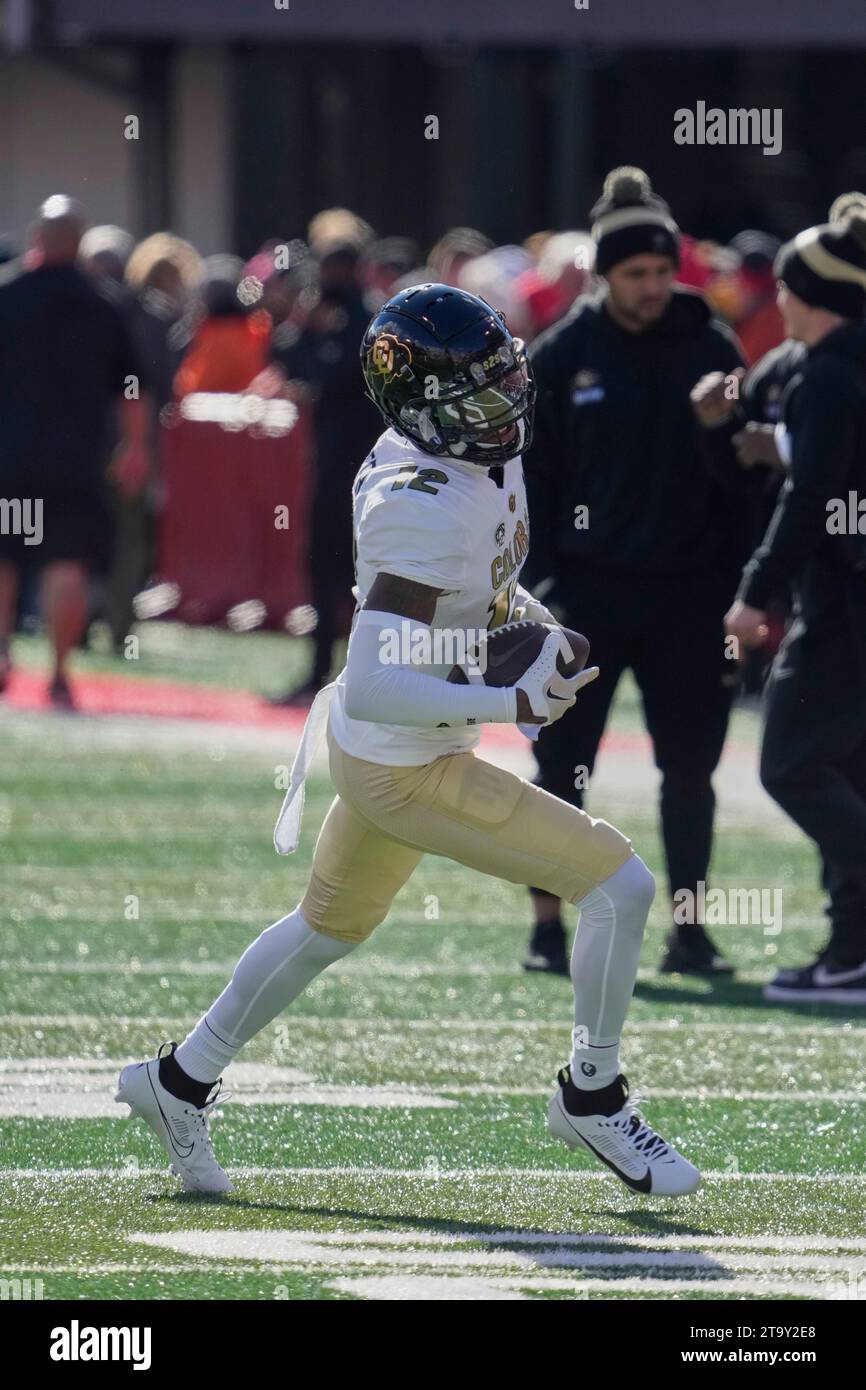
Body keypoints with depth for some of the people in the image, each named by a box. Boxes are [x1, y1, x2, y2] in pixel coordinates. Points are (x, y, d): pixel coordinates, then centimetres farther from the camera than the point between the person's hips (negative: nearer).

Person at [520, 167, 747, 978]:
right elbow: (531, 478, 2)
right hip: (588, 590, -1)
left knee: (690, 767, 4)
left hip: (690, 591, 1)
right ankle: (548, 925, 8)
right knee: (562, 766, 1)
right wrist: (540, 582, -7)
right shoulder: (561, 356, 0)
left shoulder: (711, 350, 3)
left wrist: (740, 590, -1)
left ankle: (688, 929, 11)